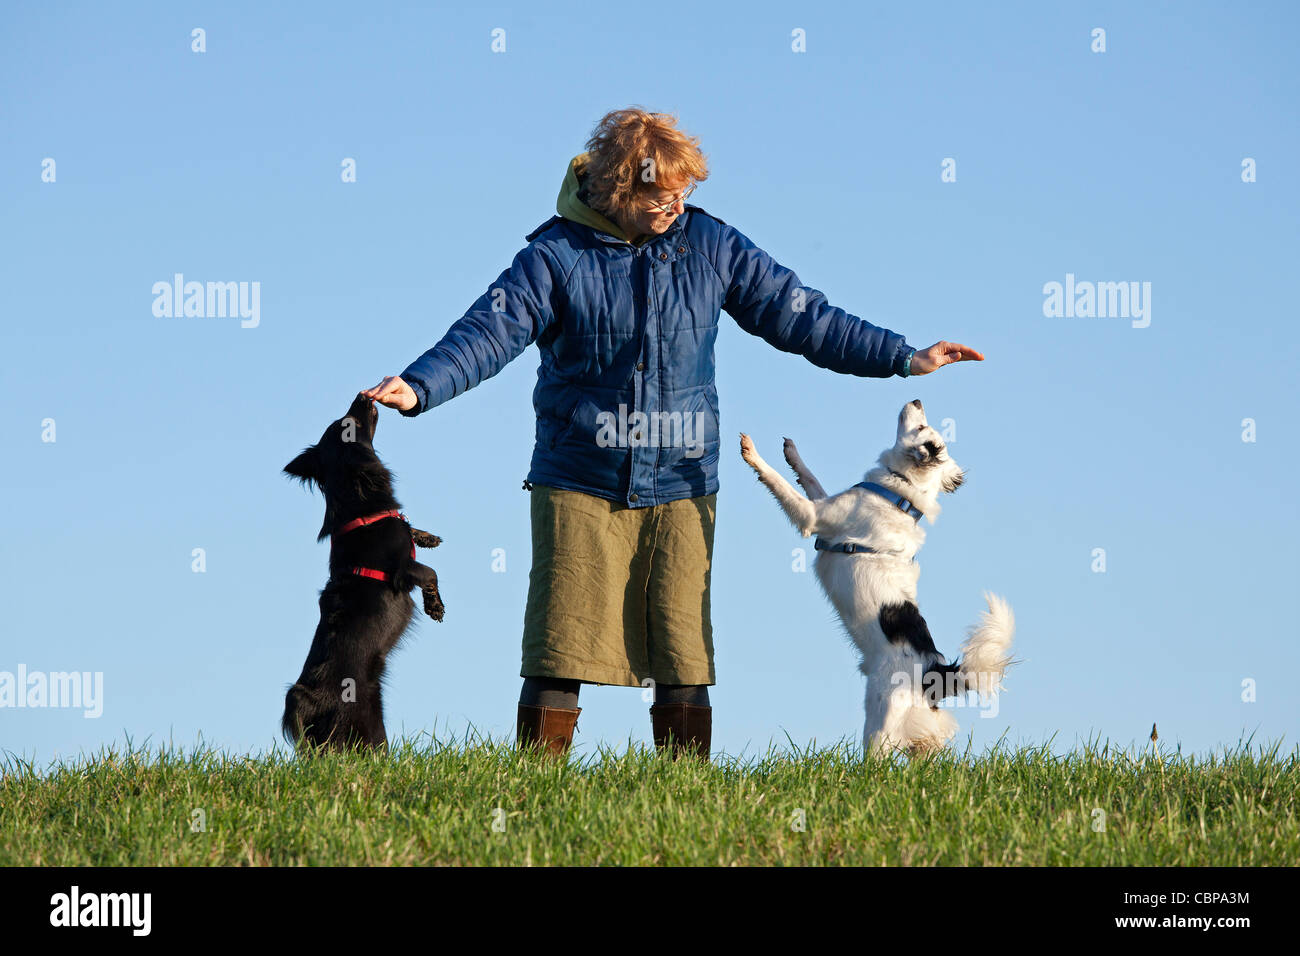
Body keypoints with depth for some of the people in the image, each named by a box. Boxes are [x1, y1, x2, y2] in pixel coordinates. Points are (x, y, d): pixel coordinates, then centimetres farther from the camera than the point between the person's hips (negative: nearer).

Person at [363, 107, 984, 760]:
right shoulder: (557, 255, -5)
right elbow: (489, 333, -12)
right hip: (580, 490, -3)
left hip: (681, 491, 3)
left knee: (685, 665, 2)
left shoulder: (711, 247, 5)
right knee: (561, 656, -6)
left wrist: (905, 359, 3)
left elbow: (801, 317, 8)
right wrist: (419, 388, -29)